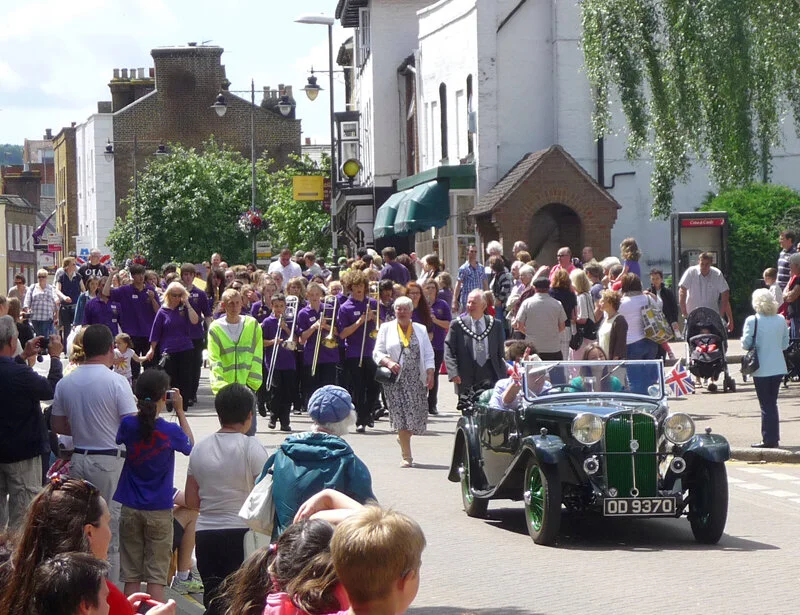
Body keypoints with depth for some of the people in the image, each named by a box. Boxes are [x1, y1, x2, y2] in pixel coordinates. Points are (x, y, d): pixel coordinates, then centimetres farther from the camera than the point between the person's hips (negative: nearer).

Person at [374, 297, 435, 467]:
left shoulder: (420, 330, 13)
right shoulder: (386, 328, 9)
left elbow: (428, 355, 9)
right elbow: (377, 353, 5)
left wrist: (430, 374, -5)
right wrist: (388, 362, -15)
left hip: (416, 379, 2)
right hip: (396, 378, -2)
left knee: (417, 414, -3)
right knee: (401, 415, -8)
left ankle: (403, 437, 29)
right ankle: (407, 456, -5)